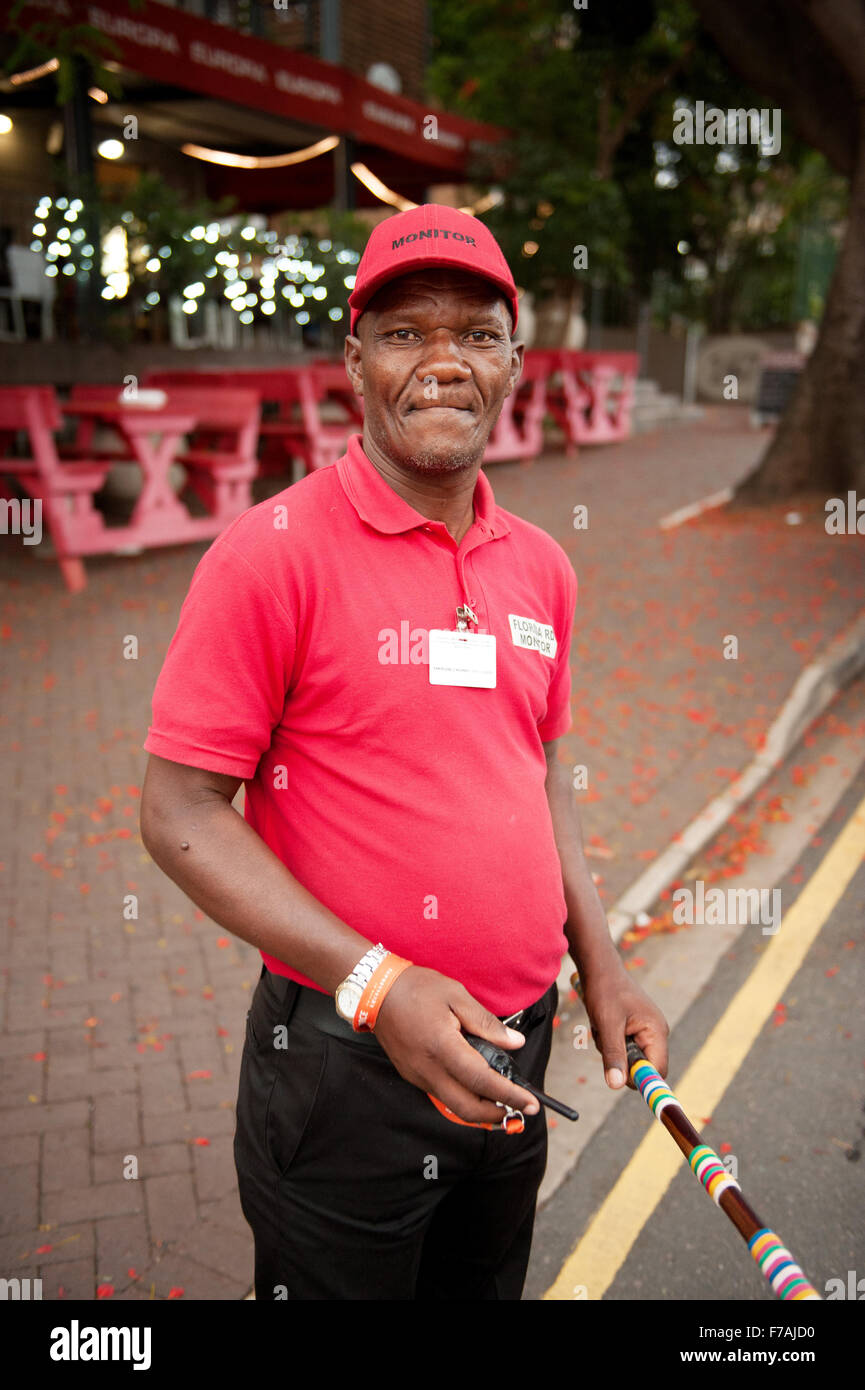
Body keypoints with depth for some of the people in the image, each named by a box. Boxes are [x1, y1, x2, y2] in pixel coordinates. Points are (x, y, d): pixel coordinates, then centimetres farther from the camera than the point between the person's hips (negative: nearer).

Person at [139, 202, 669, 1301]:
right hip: (344, 1060, -5)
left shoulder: (541, 566, 4)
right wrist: (375, 984, -22)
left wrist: (600, 968, 8)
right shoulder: (273, 551, -15)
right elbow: (179, 814, -15)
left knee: (488, 1289, 24)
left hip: (516, 1049, 6)